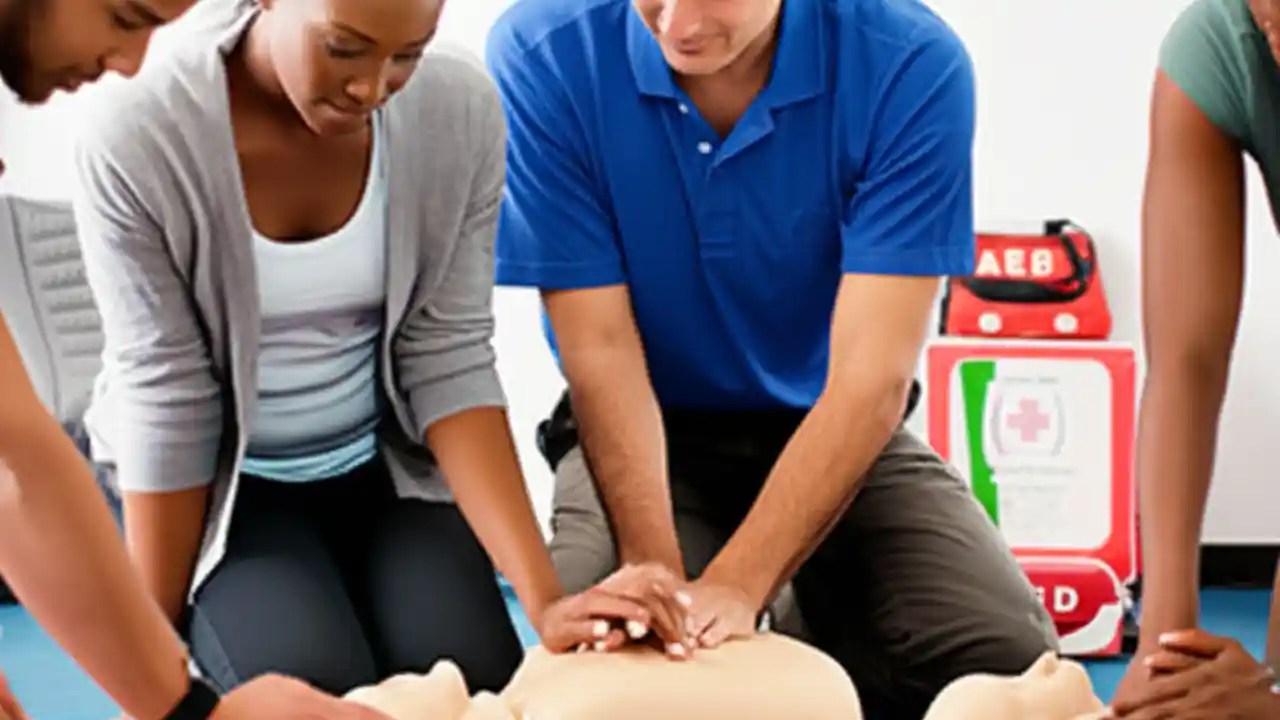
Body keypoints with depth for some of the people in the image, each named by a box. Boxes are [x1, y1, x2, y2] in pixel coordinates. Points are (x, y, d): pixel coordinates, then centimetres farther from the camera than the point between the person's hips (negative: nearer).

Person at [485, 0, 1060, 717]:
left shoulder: (911, 64, -21)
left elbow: (871, 377, -24)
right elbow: (602, 354, -18)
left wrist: (736, 588, -32)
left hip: (840, 435, 0)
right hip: (645, 435, 0)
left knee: (1008, 659, -21)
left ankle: (815, 627, 10)